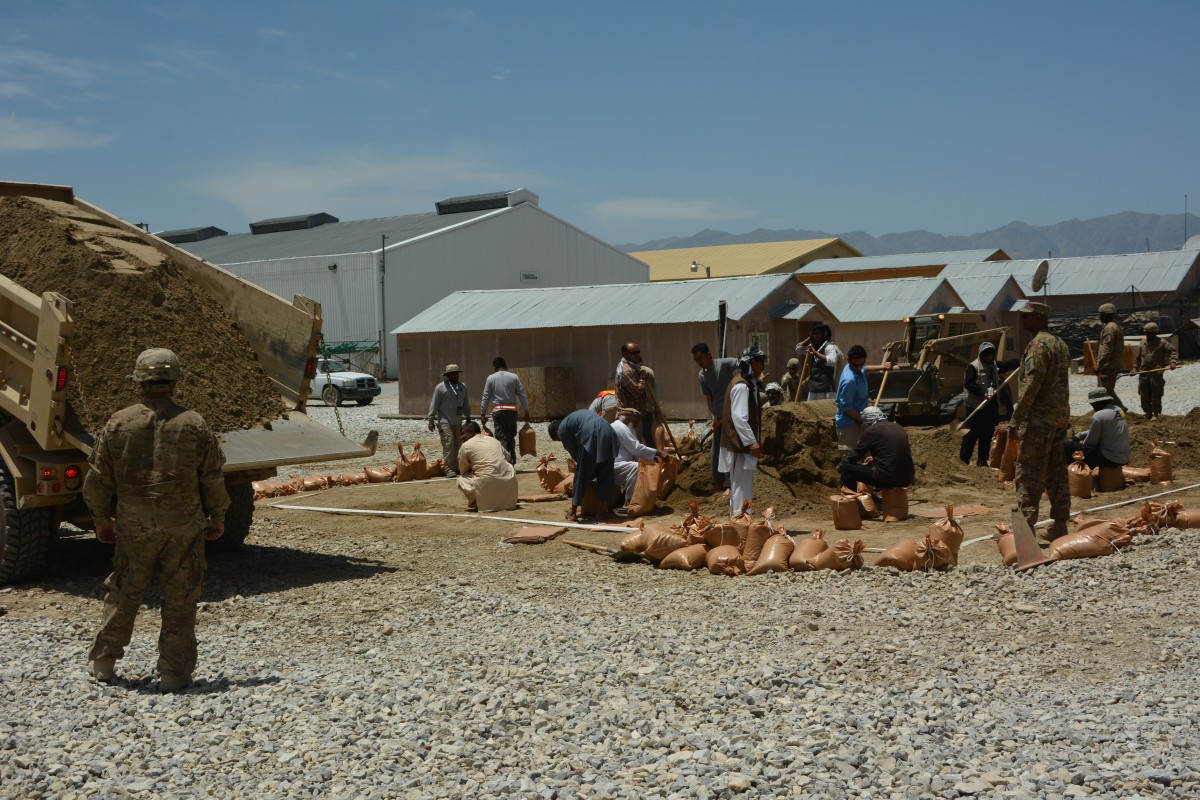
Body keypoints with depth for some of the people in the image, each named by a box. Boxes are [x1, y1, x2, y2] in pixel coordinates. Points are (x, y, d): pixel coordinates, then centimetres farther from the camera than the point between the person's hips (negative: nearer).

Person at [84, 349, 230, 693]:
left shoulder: (119, 423, -4)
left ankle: (102, 663, 27)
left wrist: (102, 519, 15)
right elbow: (213, 479, -2)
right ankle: (174, 672, 10)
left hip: (133, 524, 1)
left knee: (123, 593, 17)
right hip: (184, 524, -1)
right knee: (180, 600, 7)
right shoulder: (194, 425, -6)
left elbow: (99, 479, 2)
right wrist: (217, 517, 12)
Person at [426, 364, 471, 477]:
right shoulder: (440, 387, -4)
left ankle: (454, 466, 20)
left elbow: (466, 404, 20)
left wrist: (468, 417, 23)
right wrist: (431, 420, -5)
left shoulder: (463, 387, 12)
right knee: (448, 444, -13)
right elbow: (434, 405, -4)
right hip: (445, 422, -5)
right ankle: (448, 469, -11)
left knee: (457, 445, 8)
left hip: (458, 422, 6)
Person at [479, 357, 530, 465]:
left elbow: (486, 397, 3)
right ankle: (512, 461, 11)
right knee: (511, 436, 13)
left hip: (497, 410, -1)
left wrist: (482, 413, 9)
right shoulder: (514, 377, 2)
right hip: (511, 410, 1)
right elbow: (521, 395, 2)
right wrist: (526, 411, 8)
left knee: (502, 437, 0)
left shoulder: (491, 378, 2)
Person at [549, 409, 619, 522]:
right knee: (605, 475, 15)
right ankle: (602, 510, 21)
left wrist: (579, 462, 28)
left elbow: (573, 450, 12)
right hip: (608, 434, 7)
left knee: (581, 475, 5)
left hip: (591, 439, -7)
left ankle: (572, 512, 11)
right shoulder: (576, 416, 36)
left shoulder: (562, 429, 13)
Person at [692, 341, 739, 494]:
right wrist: (713, 416, -1)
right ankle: (718, 482, 24)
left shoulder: (724, 364, -15)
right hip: (718, 416, 7)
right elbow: (708, 397, 8)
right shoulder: (702, 375, 5)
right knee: (715, 451, 13)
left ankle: (730, 484, -3)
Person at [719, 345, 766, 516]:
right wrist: (751, 441, -23)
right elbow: (739, 418, -23)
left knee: (739, 486, 16)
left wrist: (755, 440, 21)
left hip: (742, 444, 11)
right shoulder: (742, 386, -17)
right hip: (741, 445, -11)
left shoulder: (748, 383, 16)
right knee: (742, 486, -9)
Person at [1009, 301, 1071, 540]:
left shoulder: (1038, 344, -13)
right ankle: (1060, 524, 15)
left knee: (1028, 473, -7)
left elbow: (1032, 384, -19)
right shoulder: (1059, 343, 17)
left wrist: (1016, 418, -17)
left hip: (1039, 418, -9)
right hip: (1061, 417, 9)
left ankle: (1026, 525, -9)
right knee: (1057, 472, 12)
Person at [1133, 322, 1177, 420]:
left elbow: (1172, 351, -4)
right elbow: (1138, 356, 16)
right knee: (1144, 395, 8)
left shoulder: (1161, 342, -2)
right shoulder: (1143, 341, 11)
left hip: (1156, 373, -5)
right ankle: (1147, 413, 20)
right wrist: (1135, 368, 13)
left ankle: (1156, 413, 7)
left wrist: (1172, 362, -18)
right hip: (1143, 372, 5)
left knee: (1156, 395, -1)